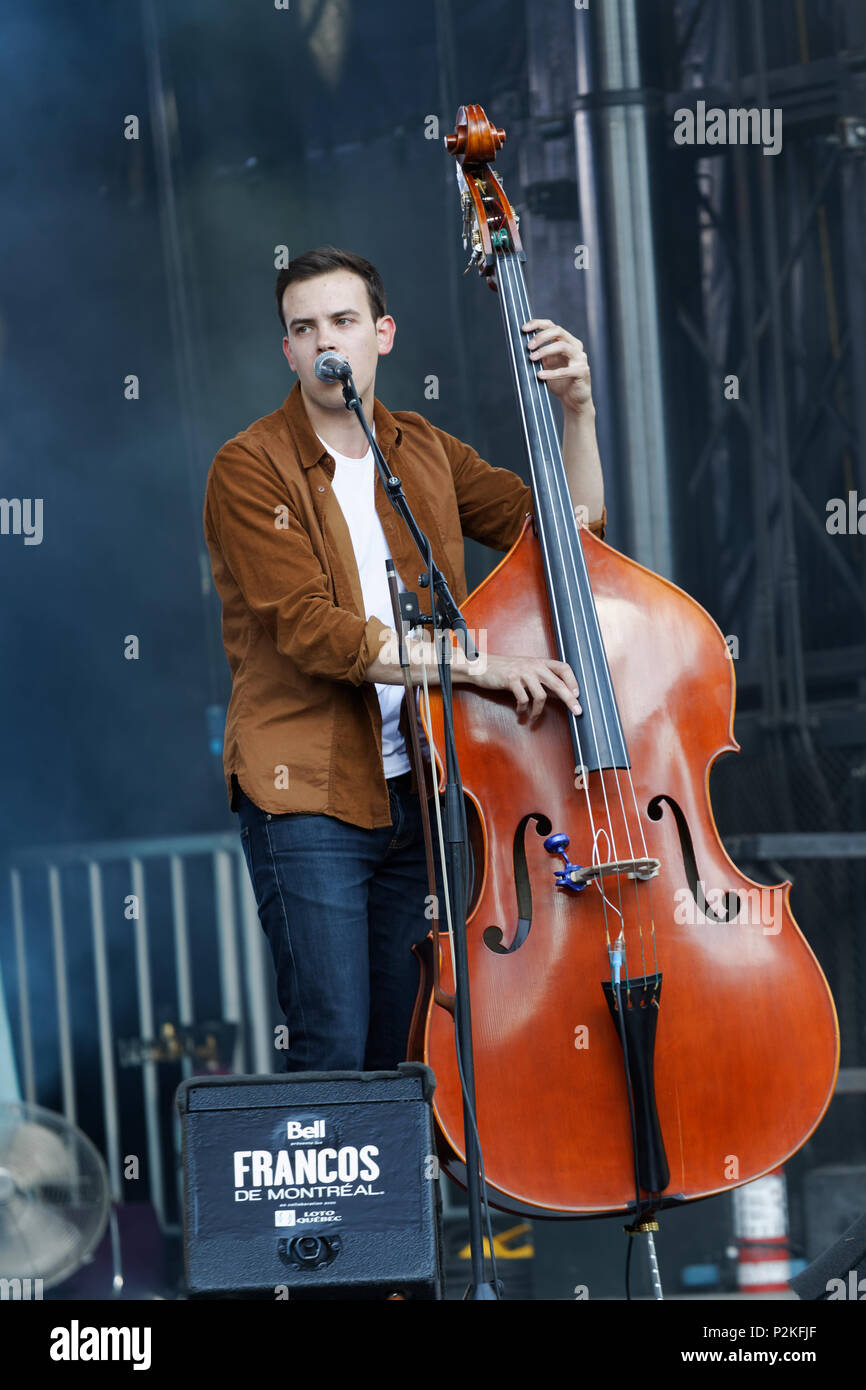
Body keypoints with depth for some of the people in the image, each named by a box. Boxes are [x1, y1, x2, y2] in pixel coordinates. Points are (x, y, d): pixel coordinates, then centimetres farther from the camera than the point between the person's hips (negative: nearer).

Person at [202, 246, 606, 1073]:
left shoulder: (425, 453, 12)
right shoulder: (250, 469, -7)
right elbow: (314, 631, -19)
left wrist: (576, 412, 0)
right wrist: (475, 663, -25)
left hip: (417, 789, 5)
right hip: (308, 796, -5)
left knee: (405, 1055, 8)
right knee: (333, 1051, -11)